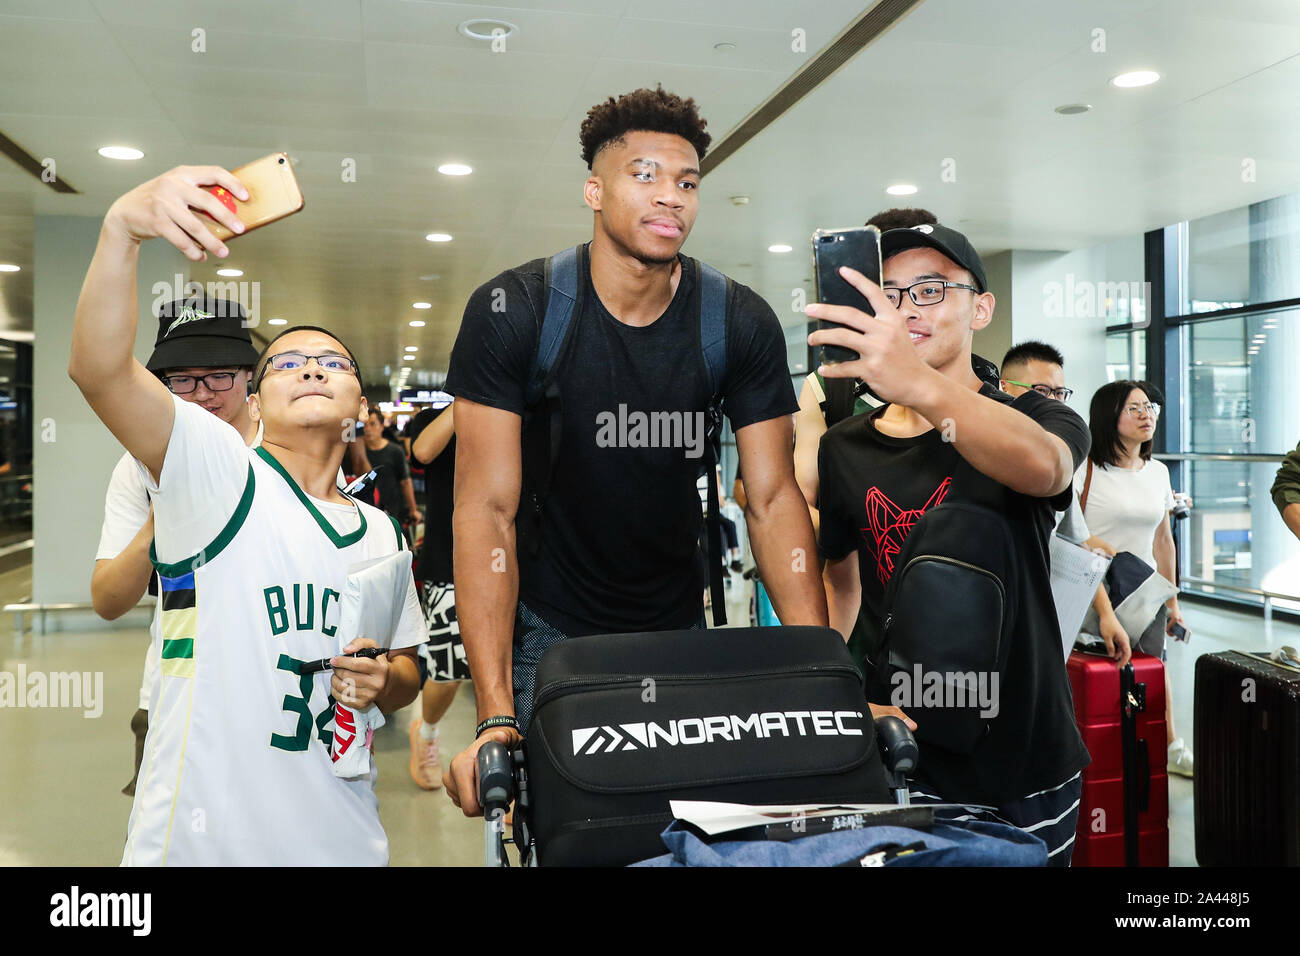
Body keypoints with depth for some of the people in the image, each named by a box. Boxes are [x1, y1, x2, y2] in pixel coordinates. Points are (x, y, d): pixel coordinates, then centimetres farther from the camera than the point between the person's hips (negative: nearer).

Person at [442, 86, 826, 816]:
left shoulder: (742, 324, -11)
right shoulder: (512, 312, -18)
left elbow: (774, 498, -10)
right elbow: (487, 509, -21)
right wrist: (497, 718, -28)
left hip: (678, 623, 3)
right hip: (548, 627, -2)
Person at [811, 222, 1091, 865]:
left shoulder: (1037, 419, -7)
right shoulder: (845, 449, 3)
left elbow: (1044, 466, -33)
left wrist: (920, 385, -51)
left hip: (1026, 765, -2)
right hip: (895, 755, 2)